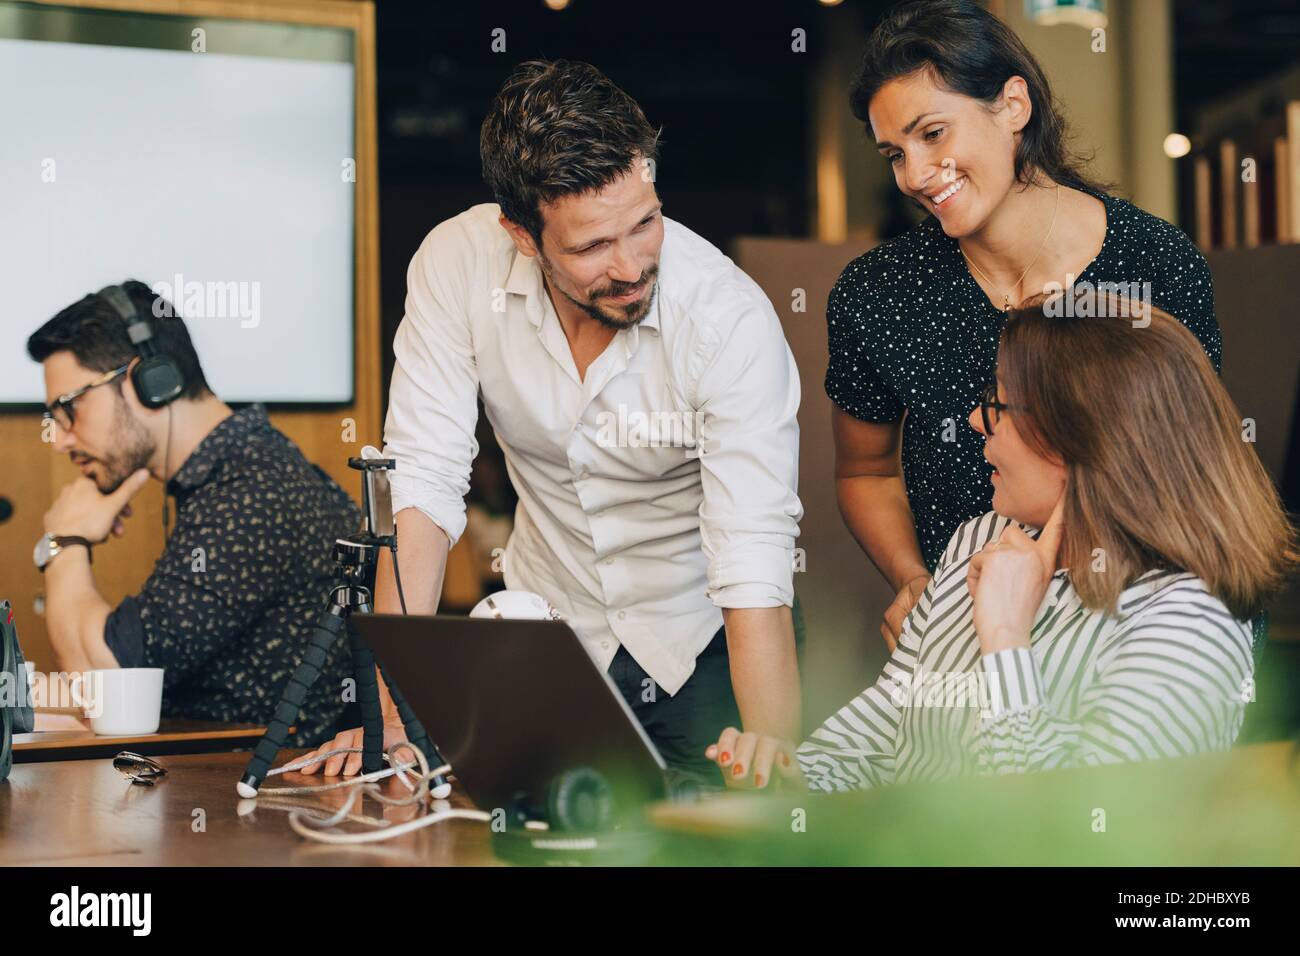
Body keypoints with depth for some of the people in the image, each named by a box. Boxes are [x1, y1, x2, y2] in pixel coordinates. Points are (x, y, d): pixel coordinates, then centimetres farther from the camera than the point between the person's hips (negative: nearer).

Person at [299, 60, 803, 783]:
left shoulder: (731, 318, -25)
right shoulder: (459, 263, -16)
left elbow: (754, 563, -29)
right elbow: (423, 484, -15)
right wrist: (396, 711, -23)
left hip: (704, 643, -2)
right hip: (554, 623, 2)